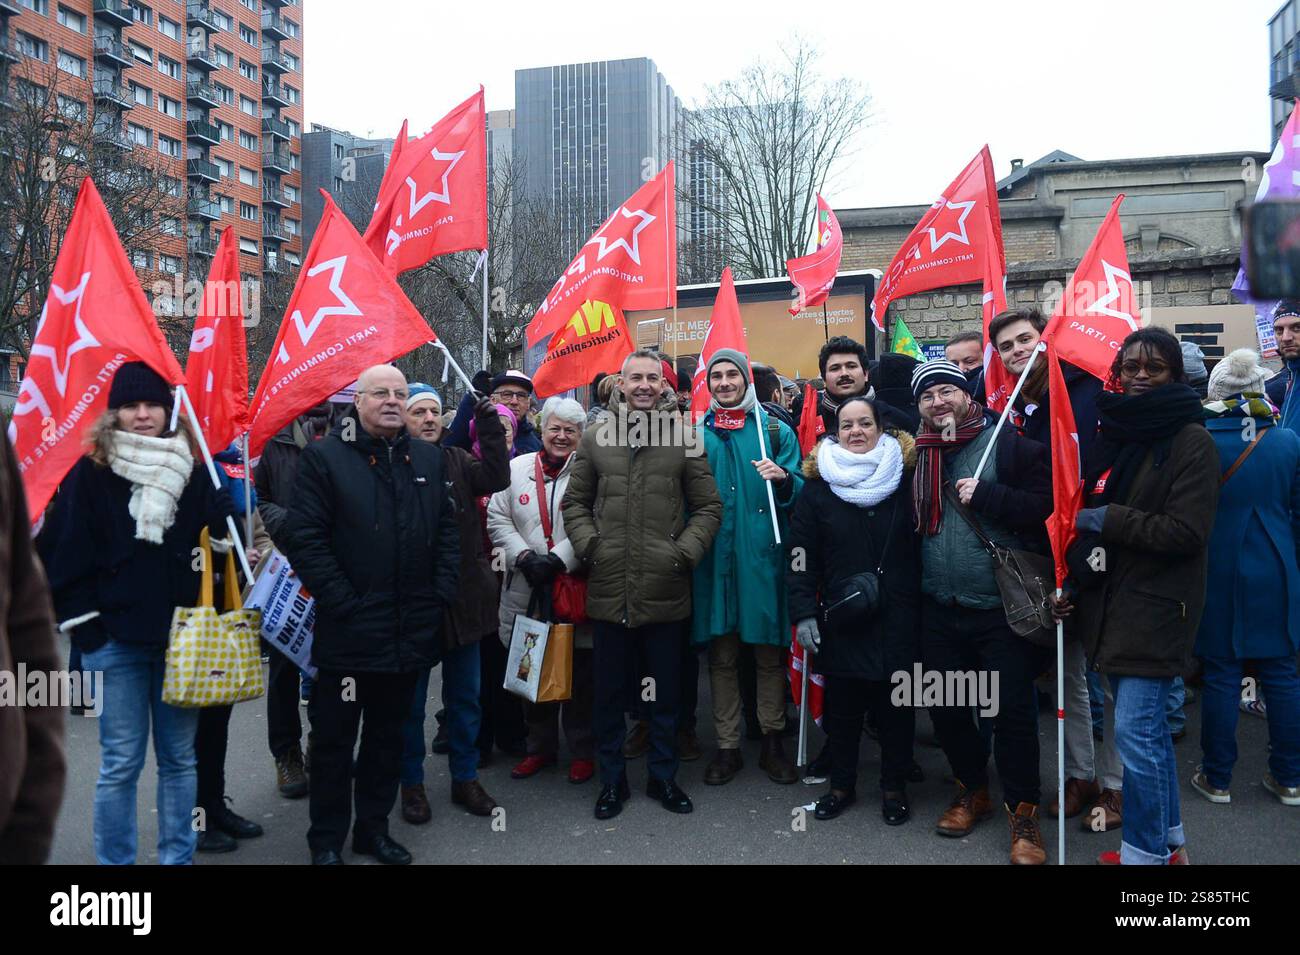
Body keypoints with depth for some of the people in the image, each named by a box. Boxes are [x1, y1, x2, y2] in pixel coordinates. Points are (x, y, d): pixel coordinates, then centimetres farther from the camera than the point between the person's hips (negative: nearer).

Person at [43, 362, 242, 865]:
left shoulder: (193, 470, 5)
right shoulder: (91, 473, -1)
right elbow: (64, 555, -2)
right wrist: (84, 621, -7)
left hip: (182, 637, 2)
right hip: (114, 639, -2)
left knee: (179, 757, 11)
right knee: (121, 762, 5)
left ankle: (178, 856, 24)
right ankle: (114, 859, 20)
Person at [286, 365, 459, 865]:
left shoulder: (430, 459, 9)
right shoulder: (324, 457, -6)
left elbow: (447, 529, 11)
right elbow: (306, 538, -11)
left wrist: (441, 594, 2)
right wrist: (341, 601, -15)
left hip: (411, 631, 5)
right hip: (347, 632, -4)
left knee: (388, 734, 17)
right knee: (335, 739, 8)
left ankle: (374, 827, 33)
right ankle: (326, 840, 24)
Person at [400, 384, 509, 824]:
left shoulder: (457, 461, 6)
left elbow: (496, 478, -9)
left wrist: (490, 428, -16)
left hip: (463, 599, 4)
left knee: (465, 696, 15)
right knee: (410, 700, 11)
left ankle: (465, 778, 31)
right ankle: (412, 783, 28)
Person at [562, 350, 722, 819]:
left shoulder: (683, 438, 1)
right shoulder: (596, 438, 4)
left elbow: (709, 506, 5)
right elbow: (574, 502, 11)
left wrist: (685, 551, -7)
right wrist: (588, 544, -4)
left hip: (666, 591, 0)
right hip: (610, 590, 1)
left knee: (666, 692, 13)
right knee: (609, 692, 12)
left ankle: (663, 776, 31)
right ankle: (612, 779, 29)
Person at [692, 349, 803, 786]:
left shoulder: (775, 430, 5)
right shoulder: (697, 433, 10)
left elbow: (799, 490, 2)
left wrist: (782, 478, -19)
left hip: (762, 555, -1)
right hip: (714, 557, 2)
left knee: (768, 651, 5)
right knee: (721, 655, 7)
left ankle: (772, 741, 20)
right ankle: (727, 746, 18)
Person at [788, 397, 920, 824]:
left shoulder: (906, 477, 3)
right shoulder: (818, 485, 0)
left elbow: (923, 545, 7)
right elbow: (802, 556, -1)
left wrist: (924, 604, 2)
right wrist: (803, 612, -7)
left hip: (898, 618, 0)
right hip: (840, 618, 0)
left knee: (896, 707, 10)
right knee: (842, 707, 10)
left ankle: (894, 787, 28)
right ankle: (841, 785, 28)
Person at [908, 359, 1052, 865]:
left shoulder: (1010, 443, -6)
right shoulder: (916, 453, 7)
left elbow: (1044, 507, -14)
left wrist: (985, 495, -20)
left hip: (1002, 608, -5)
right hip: (939, 610, 5)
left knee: (1013, 710, 3)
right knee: (946, 708, 14)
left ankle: (1022, 809, 21)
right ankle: (972, 790, 36)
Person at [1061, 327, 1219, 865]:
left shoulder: (1190, 440, -10)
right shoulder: (1114, 432, 11)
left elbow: (1186, 532, -17)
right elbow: (1087, 510, 16)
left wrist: (1107, 519, -15)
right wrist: (1076, 579, 7)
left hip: (1156, 604, -7)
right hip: (1108, 600, 7)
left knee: (1135, 729, -7)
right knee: (1148, 725, 16)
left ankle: (1145, 852, 9)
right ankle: (1169, 841, 31)